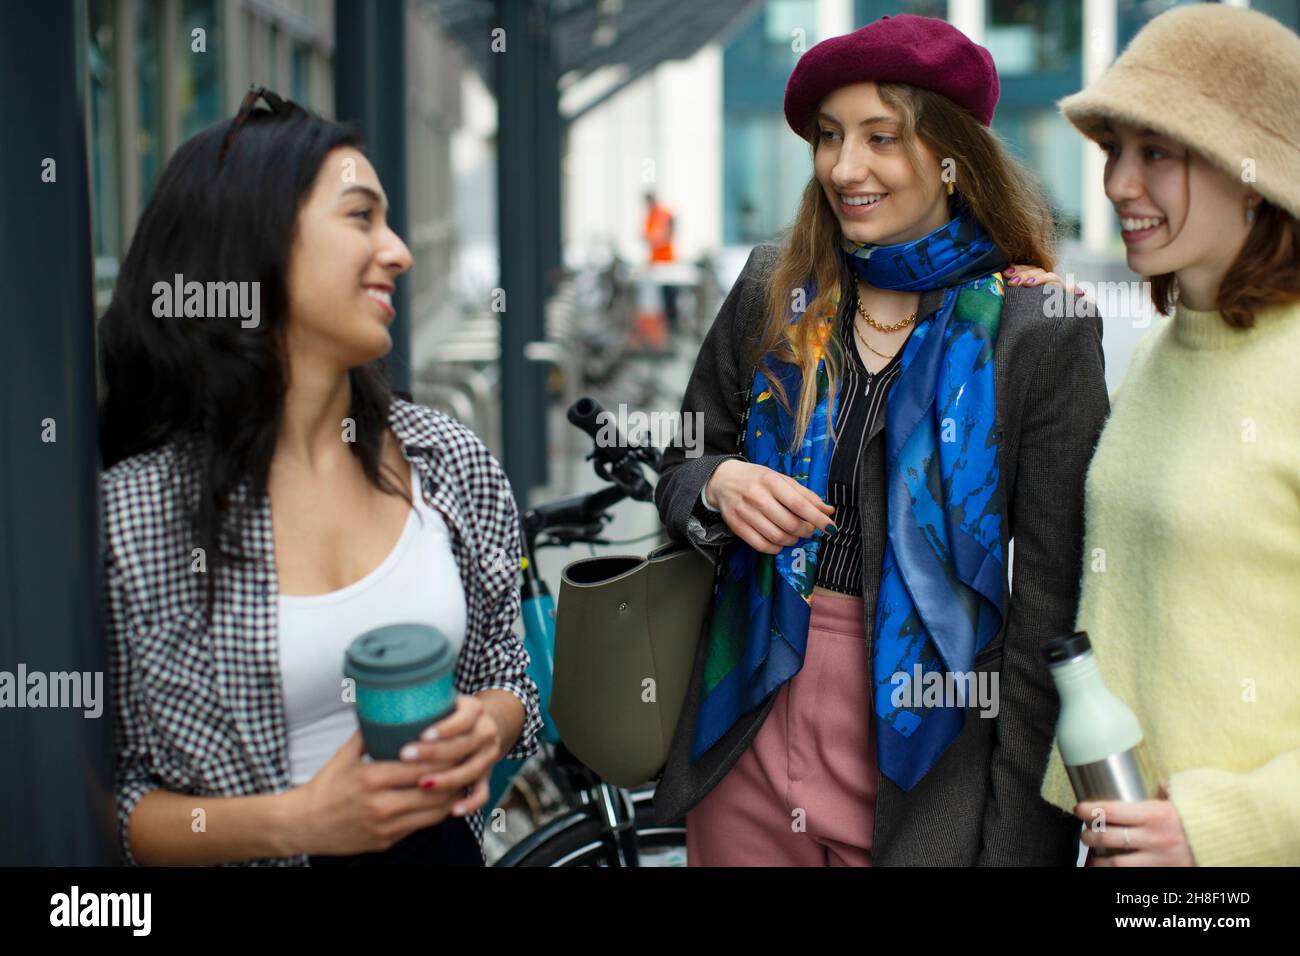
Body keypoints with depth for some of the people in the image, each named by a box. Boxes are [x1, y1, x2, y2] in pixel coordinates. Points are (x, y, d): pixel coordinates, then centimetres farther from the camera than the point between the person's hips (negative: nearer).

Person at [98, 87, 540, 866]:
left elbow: (508, 674, 4)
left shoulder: (449, 460, -8)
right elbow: (104, 804, -13)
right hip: (268, 854, -3)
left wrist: (489, 724, -17)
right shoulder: (127, 517, -18)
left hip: (439, 843, 4)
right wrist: (293, 820, -25)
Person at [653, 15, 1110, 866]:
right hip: (750, 743, 4)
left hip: (926, 758, -3)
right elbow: (677, 470, 11)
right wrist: (718, 486, -14)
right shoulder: (774, 292, 2)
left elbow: (1051, 608, -10)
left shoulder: (1043, 334, -10)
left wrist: (1018, 838, -12)